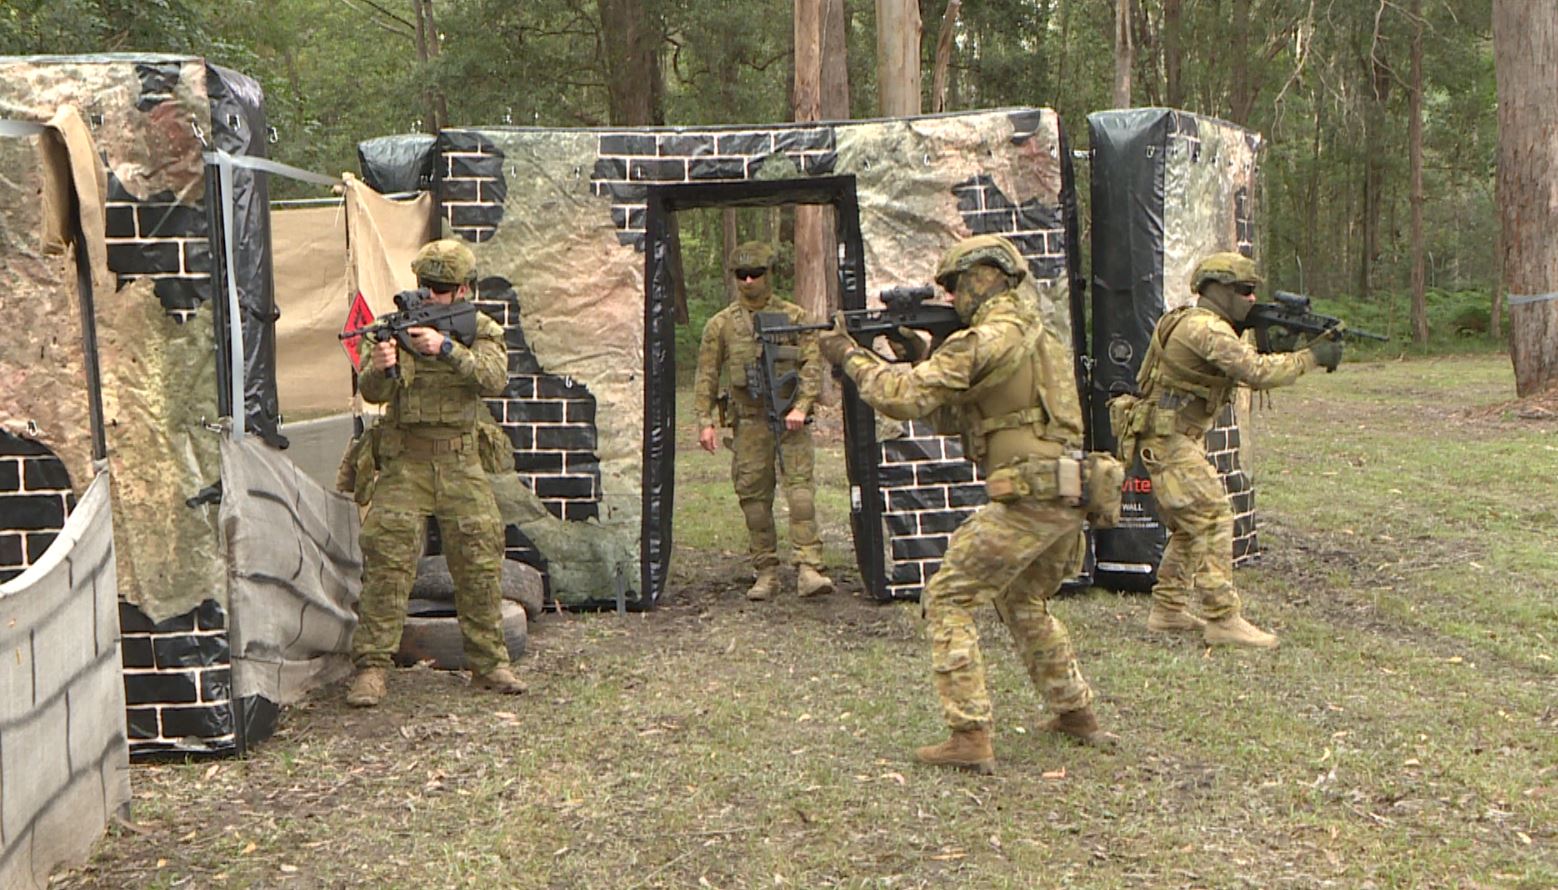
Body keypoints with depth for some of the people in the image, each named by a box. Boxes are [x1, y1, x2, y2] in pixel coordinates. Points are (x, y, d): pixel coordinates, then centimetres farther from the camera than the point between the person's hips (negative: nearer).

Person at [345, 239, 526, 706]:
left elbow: (494, 378, -15)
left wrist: (446, 348, -28)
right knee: (387, 563, -7)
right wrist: (381, 367, -30)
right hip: (404, 464, -1)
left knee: (480, 564, 4)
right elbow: (372, 392, -7)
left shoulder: (483, 331, 5)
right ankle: (371, 667, -1)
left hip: (460, 464, 1)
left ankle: (489, 662, 17)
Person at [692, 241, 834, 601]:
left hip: (790, 418, -1)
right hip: (749, 420, 1)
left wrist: (801, 406, -11)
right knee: (754, 496, 3)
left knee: (800, 486, -13)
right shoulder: (721, 324, 7)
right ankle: (766, 572, 12)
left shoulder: (794, 316, 5)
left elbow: (812, 364, 2)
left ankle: (808, 569, -17)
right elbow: (706, 376, 7)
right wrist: (705, 421, -1)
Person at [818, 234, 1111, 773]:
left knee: (948, 599, -1)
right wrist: (891, 361, 14)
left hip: (1027, 500, -9)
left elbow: (905, 398, -15)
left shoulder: (986, 340, -11)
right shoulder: (1038, 336, 20)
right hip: (1068, 501, 9)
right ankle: (1076, 713, 33)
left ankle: (970, 737, -5)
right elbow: (952, 416, 23)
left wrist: (850, 357, -1)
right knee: (1022, 601, 28)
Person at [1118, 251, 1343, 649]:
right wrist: (1311, 358, -19)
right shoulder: (1206, 327, -17)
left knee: (1190, 527, 16)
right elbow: (1256, 372, -28)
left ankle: (1168, 609, 23)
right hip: (1166, 439, -11)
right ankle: (1223, 619, -12)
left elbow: (1246, 372, 14)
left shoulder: (1206, 326, 16)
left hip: (1181, 439, 11)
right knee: (1212, 519, -12)